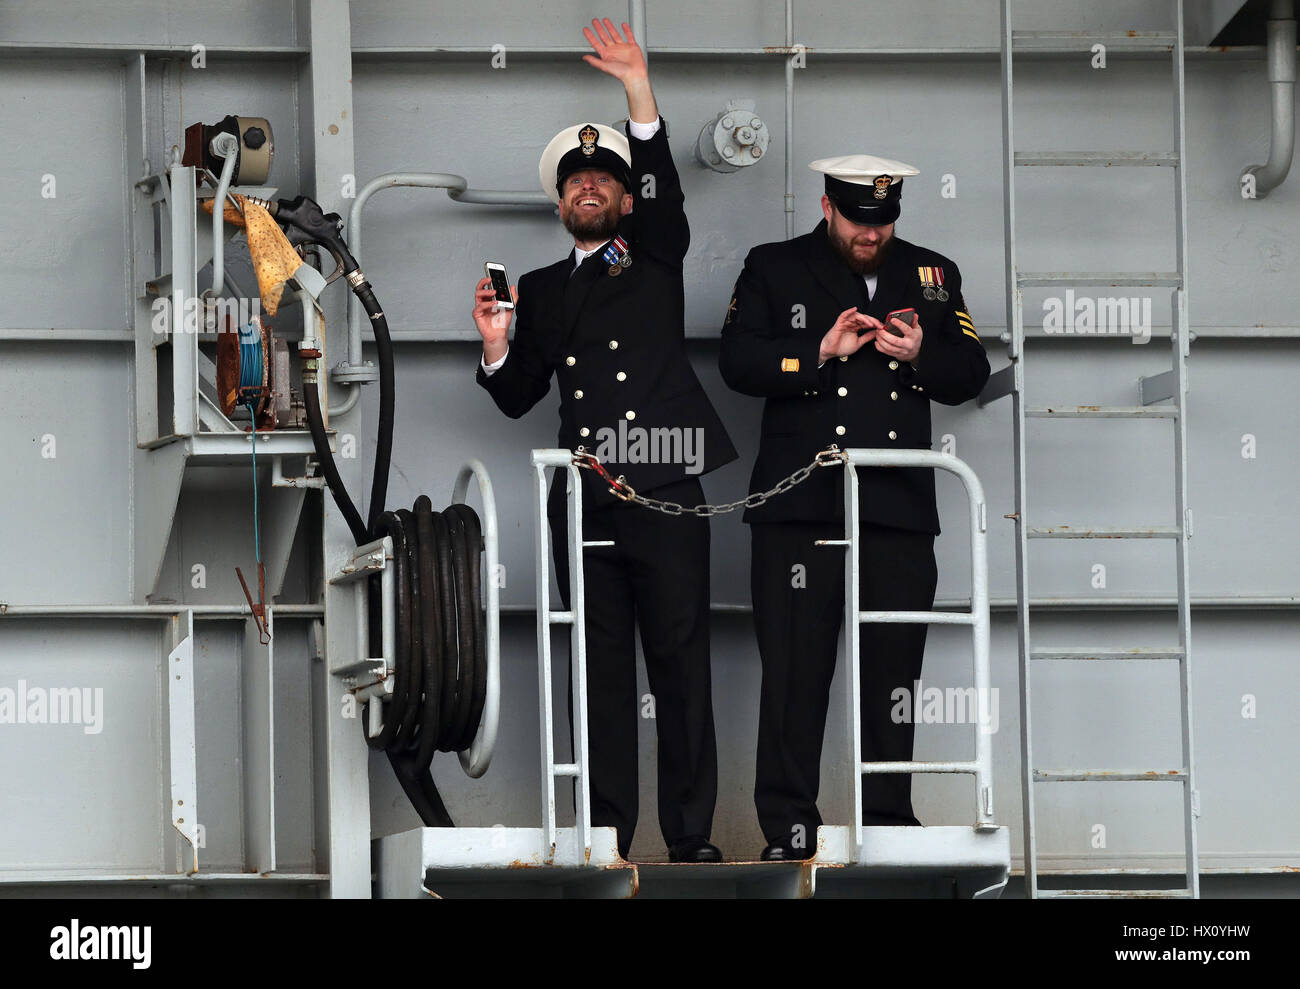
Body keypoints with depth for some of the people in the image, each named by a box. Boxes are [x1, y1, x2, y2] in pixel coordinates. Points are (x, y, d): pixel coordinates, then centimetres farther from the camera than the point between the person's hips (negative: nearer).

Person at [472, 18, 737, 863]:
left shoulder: (656, 260, 11)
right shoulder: (541, 290, 19)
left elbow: (665, 193, -7)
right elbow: (519, 398, 18)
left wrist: (640, 92, -16)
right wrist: (498, 345, -2)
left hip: (665, 495, -3)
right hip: (584, 500, 3)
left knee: (681, 663, -4)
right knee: (600, 668, 2)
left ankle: (691, 833, -2)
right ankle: (606, 834, 4)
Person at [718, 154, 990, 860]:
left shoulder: (930, 275, 17)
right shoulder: (773, 270, 9)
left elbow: (971, 374, 15)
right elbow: (737, 362, -2)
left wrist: (922, 354, -4)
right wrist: (821, 352, -13)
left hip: (899, 510, 2)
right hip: (800, 506, -2)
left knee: (894, 673, 3)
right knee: (794, 673, -4)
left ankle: (890, 824, 10)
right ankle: (788, 830, -1)